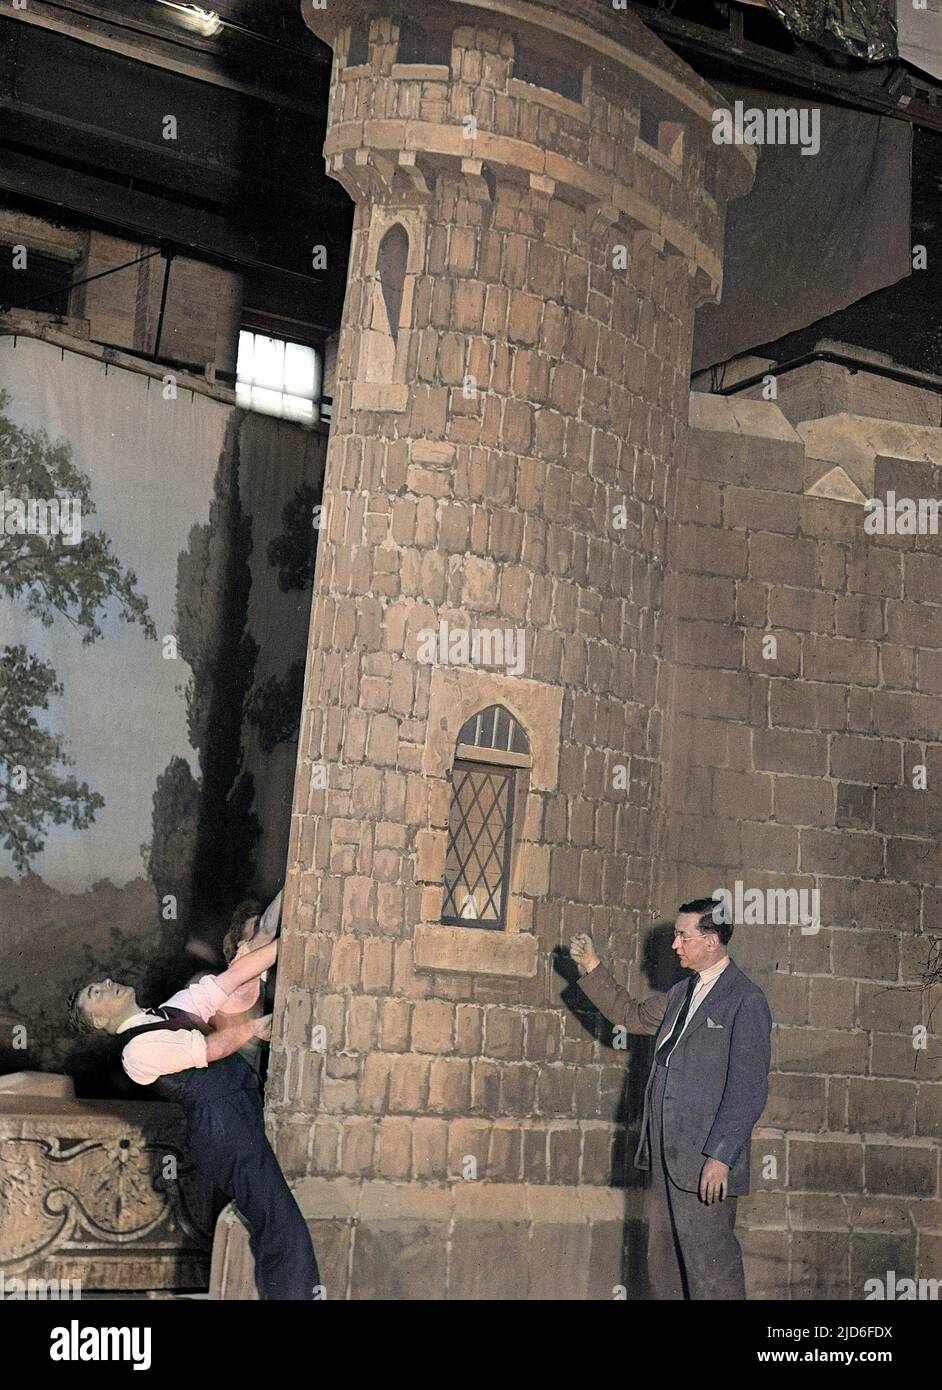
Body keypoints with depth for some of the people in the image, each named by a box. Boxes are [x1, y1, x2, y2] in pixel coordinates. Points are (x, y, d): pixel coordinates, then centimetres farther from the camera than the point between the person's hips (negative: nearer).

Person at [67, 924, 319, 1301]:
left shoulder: (175, 1008, 17)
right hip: (223, 1126, -8)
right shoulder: (137, 1051, -8)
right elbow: (211, 1049, -13)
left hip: (249, 1111, 8)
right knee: (281, 1226, -10)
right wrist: (255, 1026, 3)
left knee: (275, 1222, 11)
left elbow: (235, 974, 11)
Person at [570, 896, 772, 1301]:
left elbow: (749, 1090, -16)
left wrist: (720, 1157, -20)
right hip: (668, 1158, 9)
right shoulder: (683, 993, 14)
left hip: (705, 1165, -9)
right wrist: (592, 970, 22)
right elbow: (632, 1015, 30)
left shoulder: (745, 1001, -12)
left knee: (711, 1272, -5)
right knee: (662, 1268, 14)